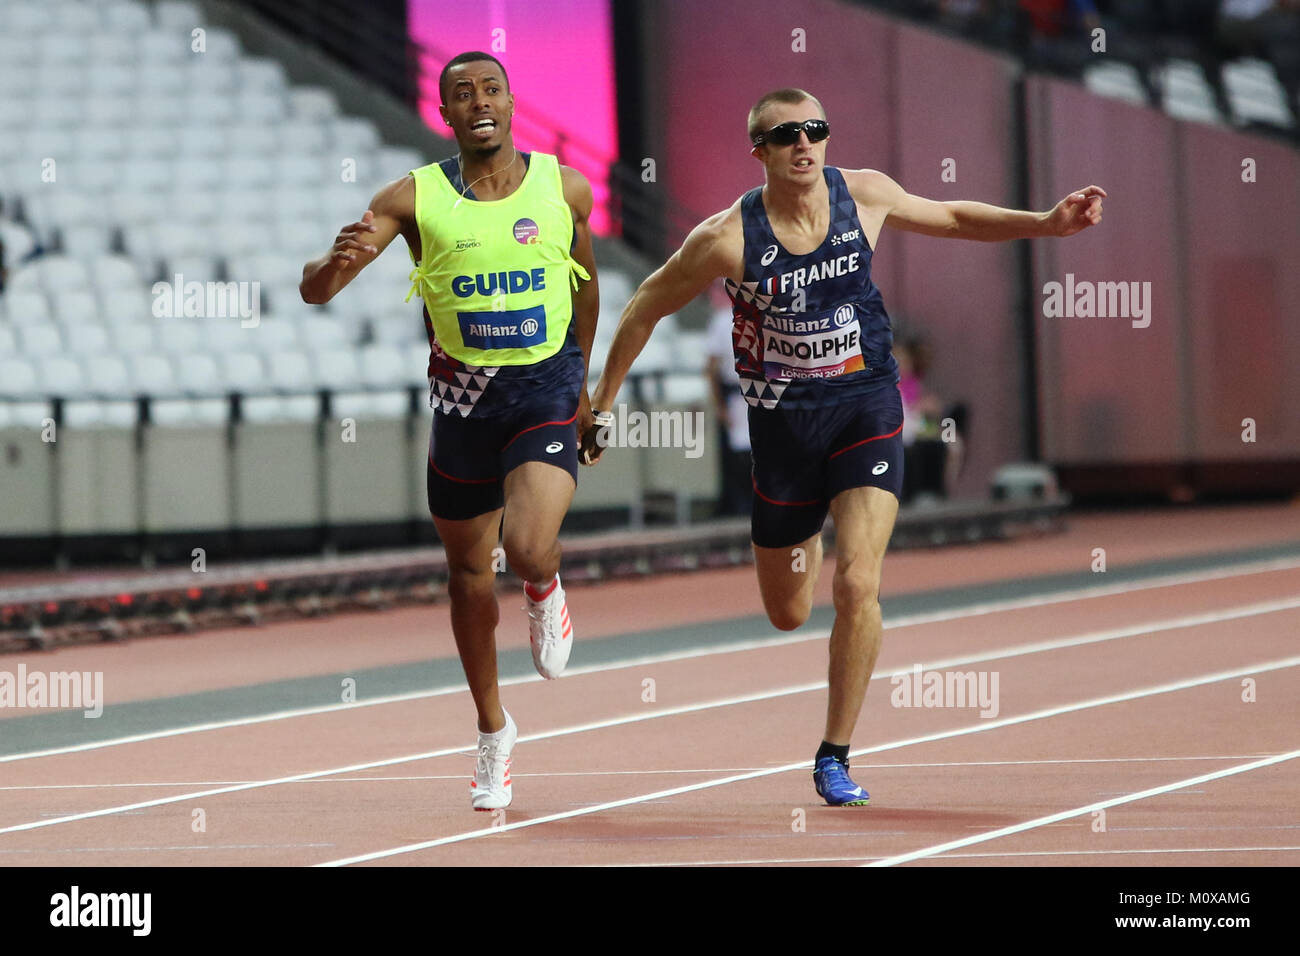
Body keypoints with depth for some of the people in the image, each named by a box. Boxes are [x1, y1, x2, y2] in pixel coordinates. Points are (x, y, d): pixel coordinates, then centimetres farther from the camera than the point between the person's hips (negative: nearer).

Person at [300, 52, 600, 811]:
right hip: (462, 397, 1)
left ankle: (547, 592, 14)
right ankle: (494, 731, 31)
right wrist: (340, 259, -35)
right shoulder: (414, 199, -7)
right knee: (469, 572, 12)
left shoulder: (565, 190, -3)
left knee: (529, 547, -25)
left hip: (545, 390, -1)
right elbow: (314, 291, -12)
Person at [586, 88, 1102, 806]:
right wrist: (600, 407, 1)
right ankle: (804, 539, 53)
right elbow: (645, 309, -1)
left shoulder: (863, 195, -7)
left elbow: (951, 218, 12)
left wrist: (1046, 223, 1)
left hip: (866, 406, 0)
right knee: (787, 615, 13)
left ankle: (834, 758, -5)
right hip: (783, 421, 0)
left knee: (857, 585, -19)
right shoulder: (728, 239, -15)